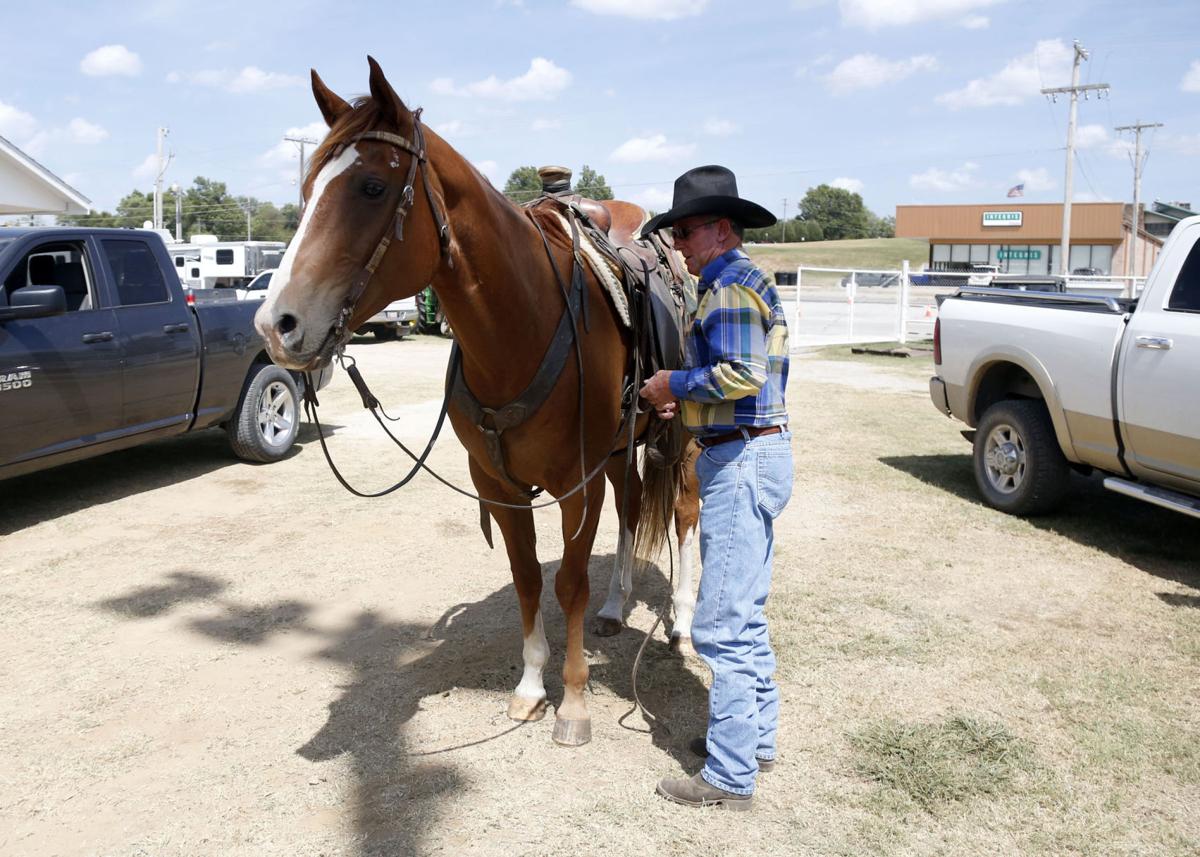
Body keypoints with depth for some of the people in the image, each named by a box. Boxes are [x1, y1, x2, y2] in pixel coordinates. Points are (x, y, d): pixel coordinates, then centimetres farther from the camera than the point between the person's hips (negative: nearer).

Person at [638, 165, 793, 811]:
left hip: (740, 460, -11)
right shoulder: (738, 282, 19)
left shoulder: (730, 287, -14)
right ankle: (758, 737, 33)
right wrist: (684, 403, 9)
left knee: (722, 624, -5)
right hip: (752, 455, 11)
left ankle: (730, 777, 4)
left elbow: (739, 376, -27)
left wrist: (673, 383, -12)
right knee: (745, 614, 19)